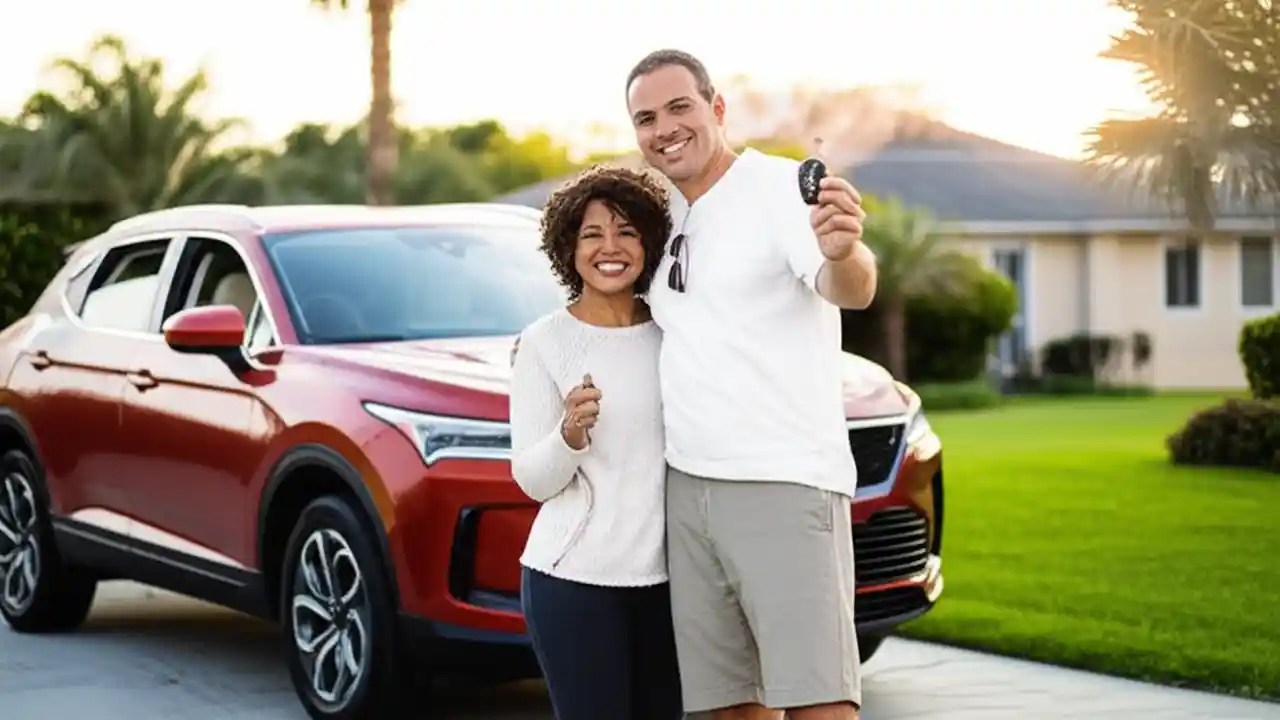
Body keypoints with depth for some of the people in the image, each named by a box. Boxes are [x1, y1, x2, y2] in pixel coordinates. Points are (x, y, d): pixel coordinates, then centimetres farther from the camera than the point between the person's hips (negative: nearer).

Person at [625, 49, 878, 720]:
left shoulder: (780, 187, -8)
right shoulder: (668, 216, 15)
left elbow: (850, 290, -26)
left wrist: (843, 253, -50)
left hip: (786, 486, -7)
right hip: (688, 488, 7)